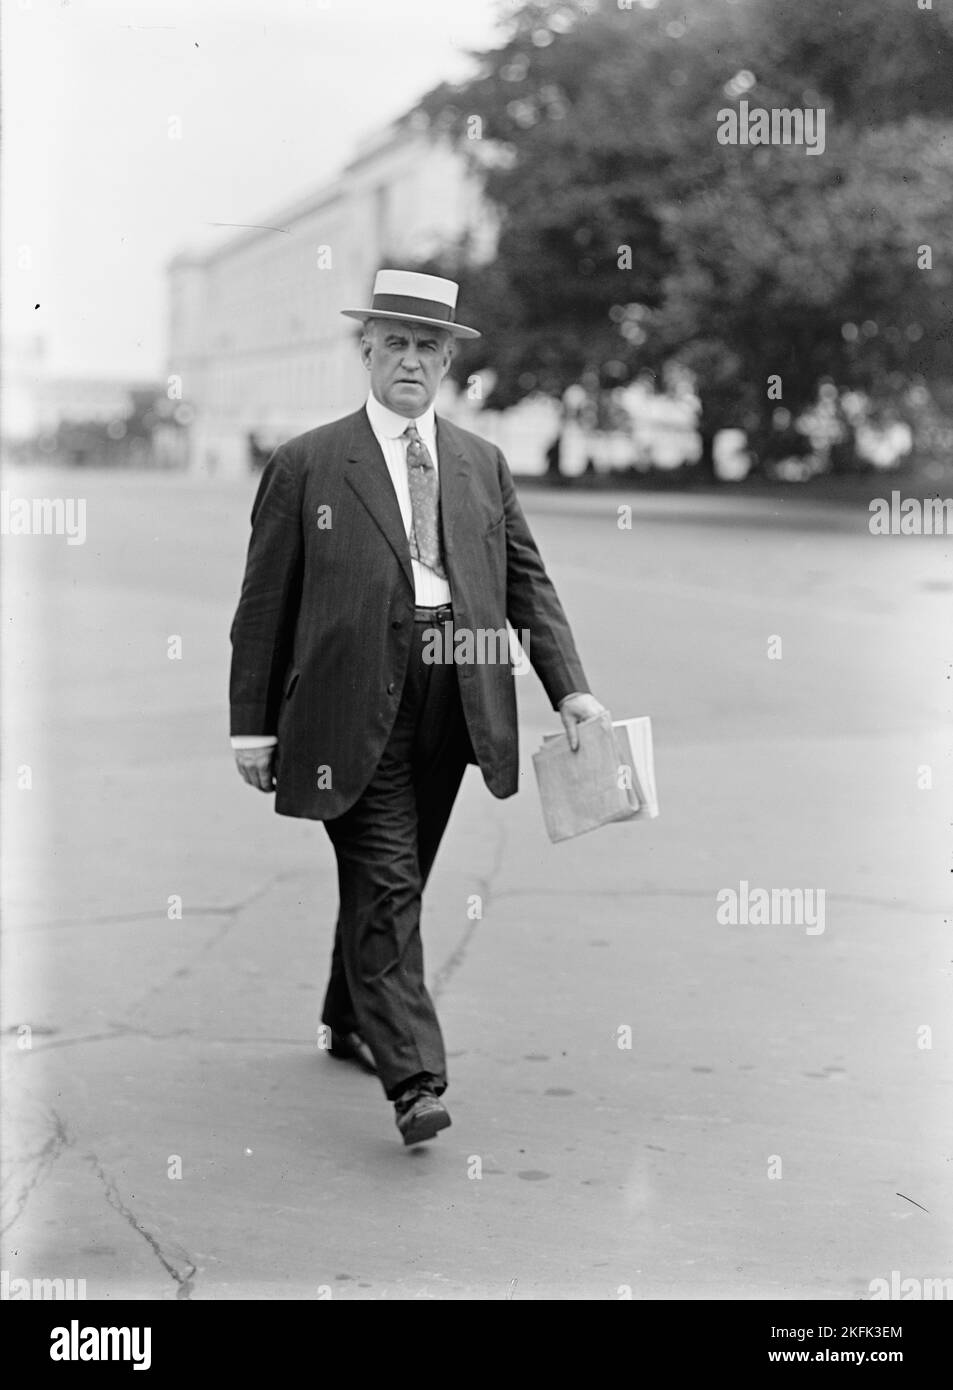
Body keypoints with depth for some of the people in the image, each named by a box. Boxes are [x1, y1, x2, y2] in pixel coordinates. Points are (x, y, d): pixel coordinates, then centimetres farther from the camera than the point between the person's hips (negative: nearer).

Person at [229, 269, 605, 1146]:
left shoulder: (483, 465, 12)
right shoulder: (306, 466, 0)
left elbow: (528, 582, 11)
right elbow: (264, 602, 1)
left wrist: (571, 686, -1)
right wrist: (254, 726, -2)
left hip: (453, 703, 4)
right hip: (355, 704, -4)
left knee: (395, 880, 15)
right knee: (386, 885, -9)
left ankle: (350, 1022, 36)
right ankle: (413, 1078, -10)